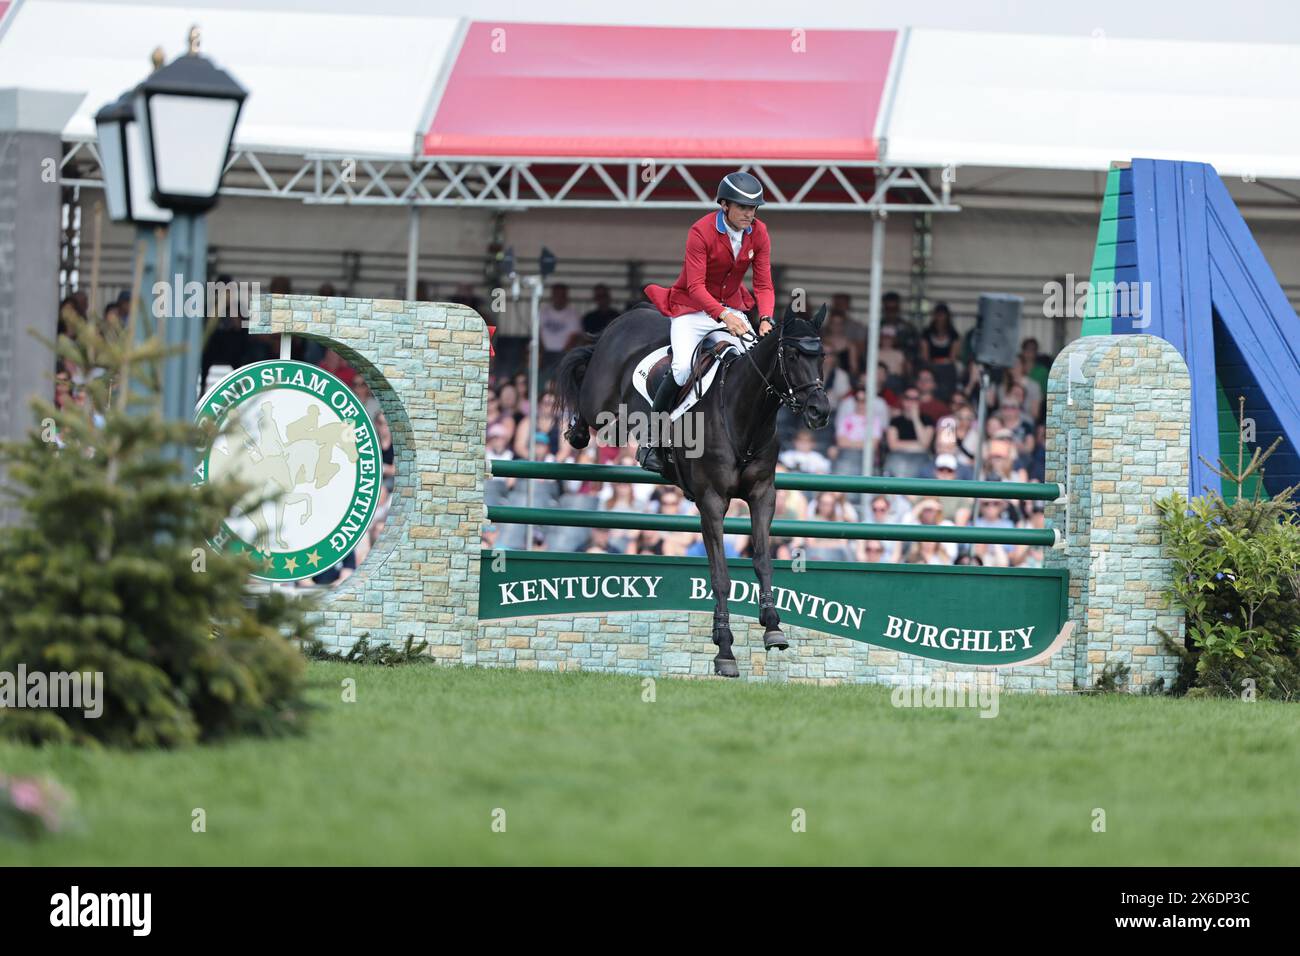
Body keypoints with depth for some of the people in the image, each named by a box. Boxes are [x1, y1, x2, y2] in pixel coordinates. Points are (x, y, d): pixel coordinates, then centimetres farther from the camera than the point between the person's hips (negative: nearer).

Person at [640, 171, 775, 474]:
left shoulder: (758, 233, -6)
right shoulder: (701, 232, -21)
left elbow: (763, 284, -7)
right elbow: (695, 286, -26)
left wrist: (766, 319, -26)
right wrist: (723, 315, -41)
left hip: (732, 309, 5)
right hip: (692, 308, -5)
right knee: (683, 369, -26)